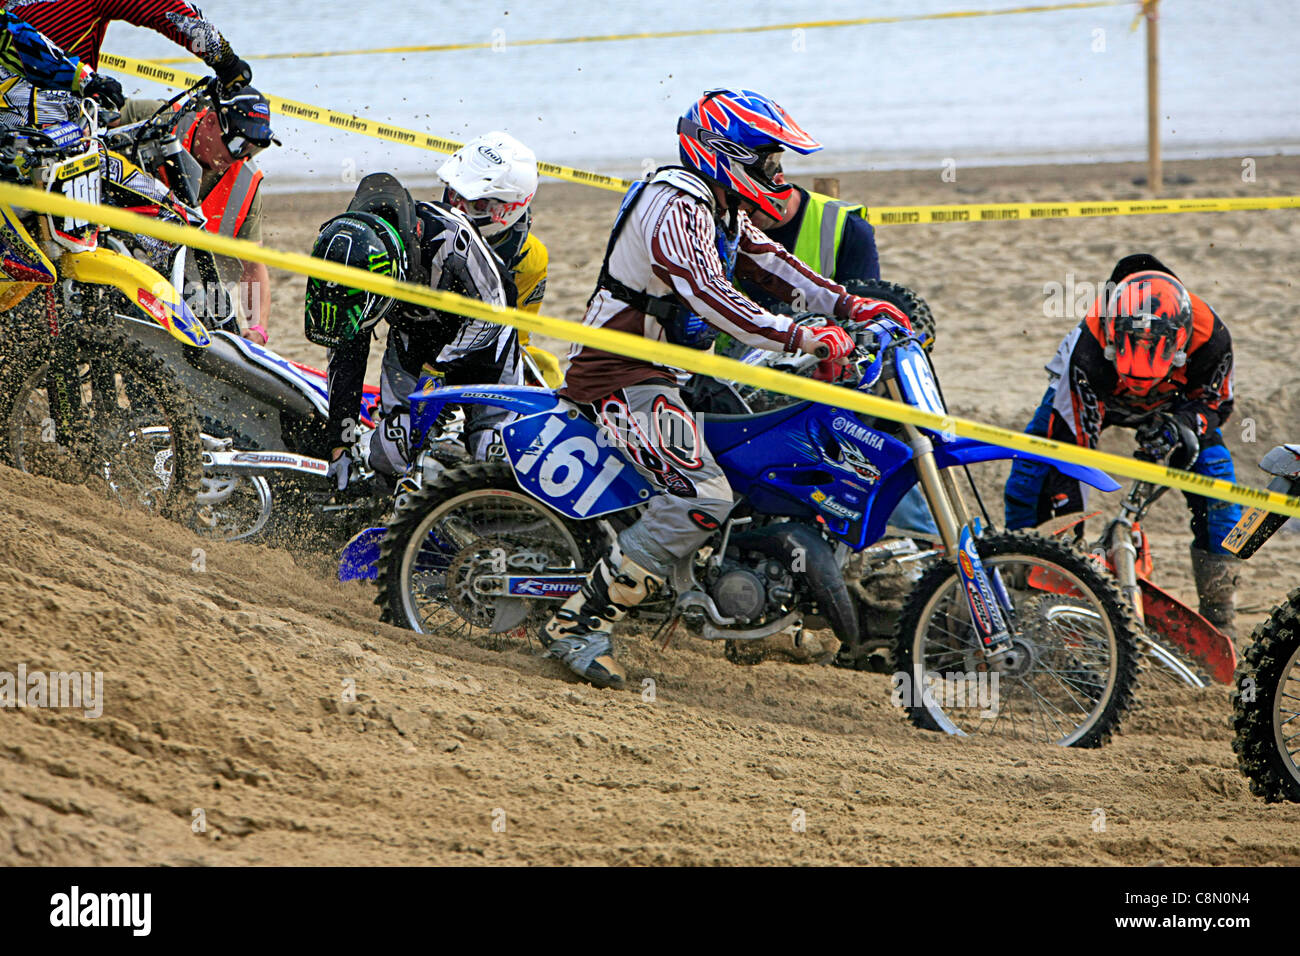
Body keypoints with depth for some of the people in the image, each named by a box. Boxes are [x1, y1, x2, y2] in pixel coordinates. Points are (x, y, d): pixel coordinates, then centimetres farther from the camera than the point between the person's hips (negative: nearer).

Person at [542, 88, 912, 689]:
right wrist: (800, 338, -38)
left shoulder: (719, 209, 14)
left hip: (659, 368, 11)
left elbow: (765, 261, 18)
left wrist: (849, 306, 5)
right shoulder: (676, 206, -20)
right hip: (620, 376, -11)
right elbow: (708, 295, -33)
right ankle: (579, 626, -27)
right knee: (703, 498, -28)